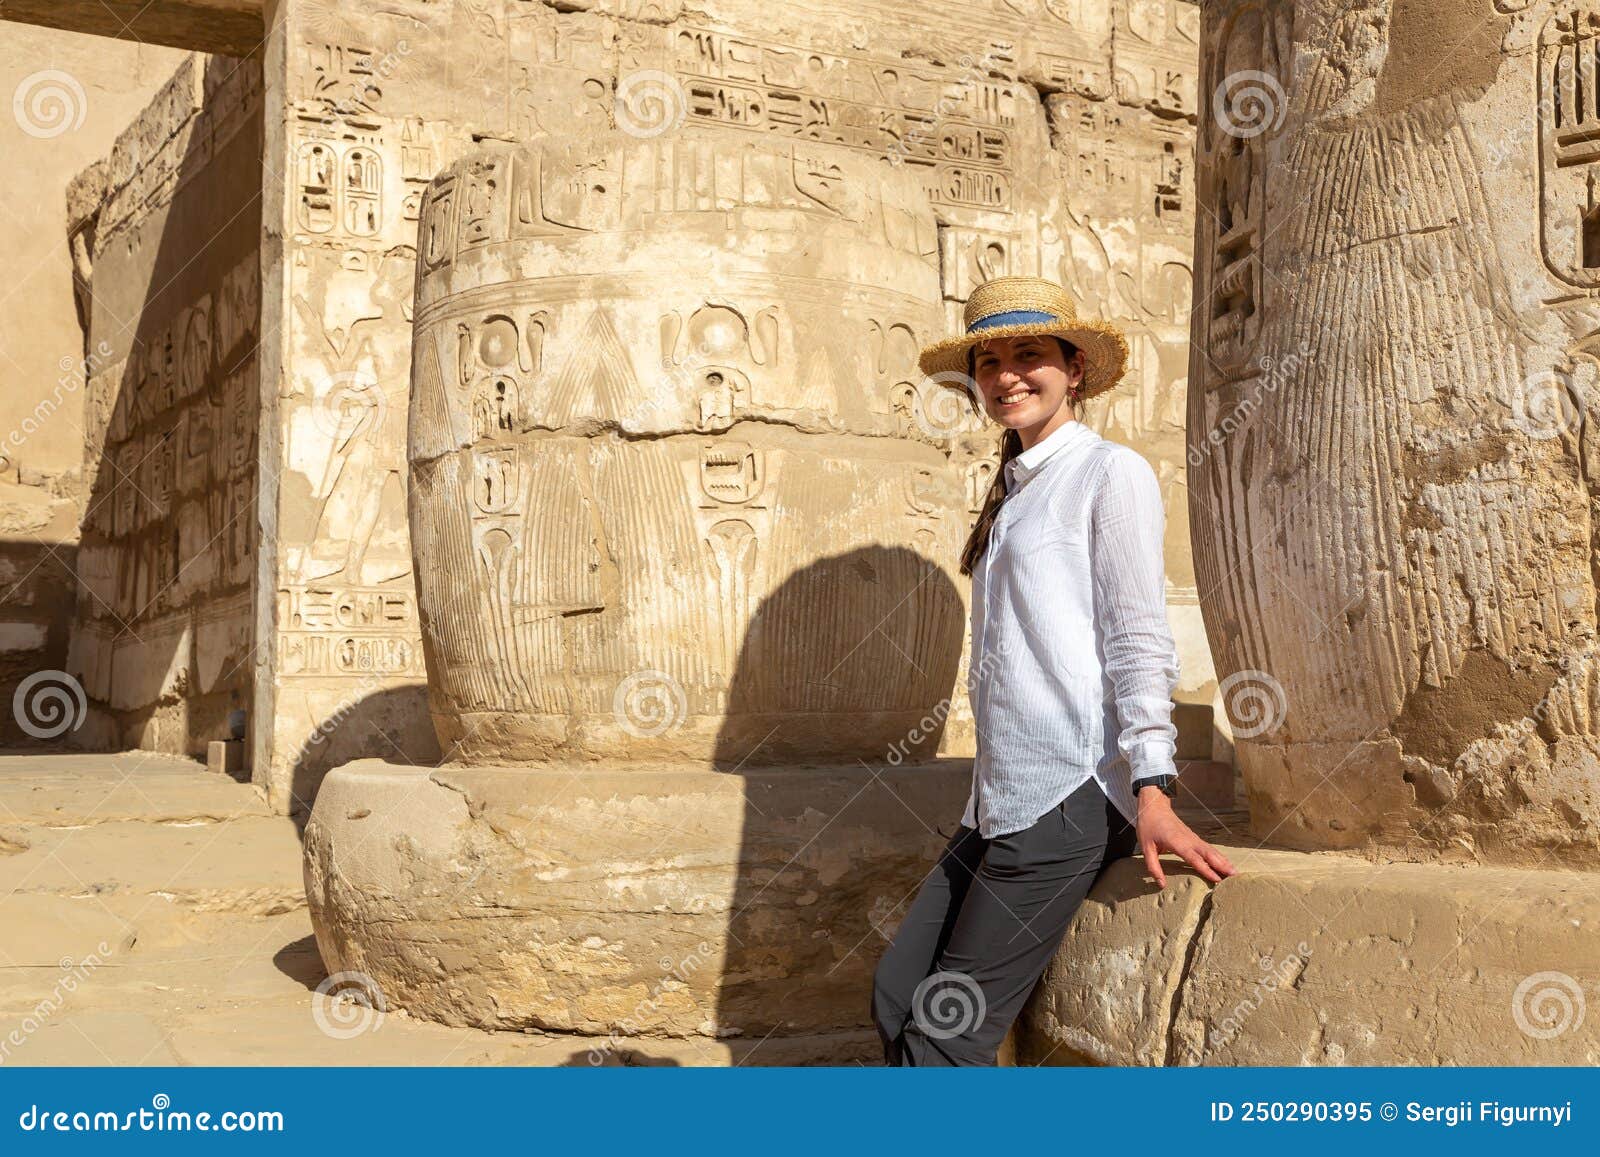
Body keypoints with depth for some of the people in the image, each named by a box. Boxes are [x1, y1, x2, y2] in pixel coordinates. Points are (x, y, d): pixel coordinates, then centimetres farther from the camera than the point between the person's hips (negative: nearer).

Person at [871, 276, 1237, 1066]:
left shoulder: (1110, 474, -1)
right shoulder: (1013, 491, 21)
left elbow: (1139, 639, -9)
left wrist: (1153, 791, -17)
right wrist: (991, 794, 17)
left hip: (1070, 796, -8)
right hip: (1000, 796, 8)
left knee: (945, 1037, -8)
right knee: (897, 999, 3)